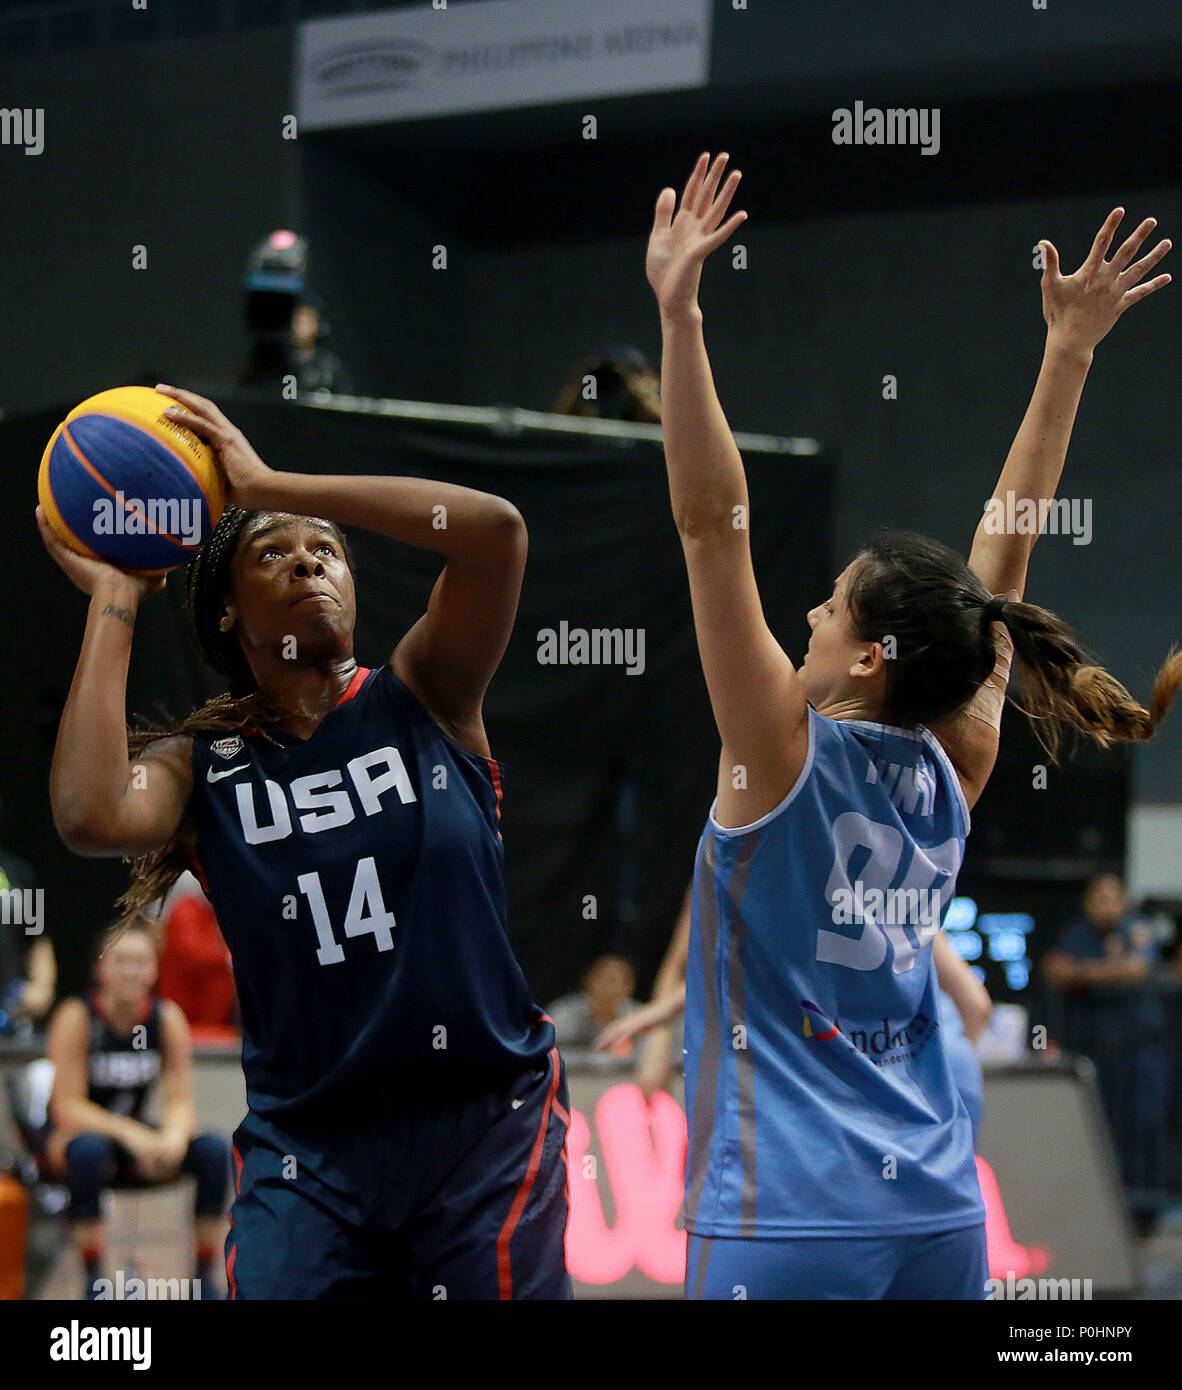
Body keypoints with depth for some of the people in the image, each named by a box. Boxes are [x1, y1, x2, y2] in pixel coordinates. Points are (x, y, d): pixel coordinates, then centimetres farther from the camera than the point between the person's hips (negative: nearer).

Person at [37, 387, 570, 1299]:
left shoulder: (423, 699, 2)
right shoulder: (200, 765, 3)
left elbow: (496, 530, -15)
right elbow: (92, 819, -21)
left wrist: (270, 484, -13)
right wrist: (113, 602, -10)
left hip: (487, 1120, 0)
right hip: (307, 1146, 1)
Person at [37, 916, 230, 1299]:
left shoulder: (167, 1018, -7)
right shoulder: (77, 1017, -17)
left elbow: (180, 1101, -8)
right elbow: (68, 1108, -22)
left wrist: (174, 1136, -32)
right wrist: (133, 1135, -36)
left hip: (133, 1139, 4)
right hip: (63, 1142, -4)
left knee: (213, 1149, -21)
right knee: (89, 1149, -39)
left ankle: (204, 1278, -10)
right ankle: (94, 1279, -27)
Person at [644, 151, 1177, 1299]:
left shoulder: (785, 756, -9)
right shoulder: (954, 771, 4)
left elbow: (712, 522, -16)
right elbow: (1005, 547, 11)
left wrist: (679, 314, -20)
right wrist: (1068, 352, 15)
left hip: (789, 1224, -6)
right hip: (938, 1214, 6)